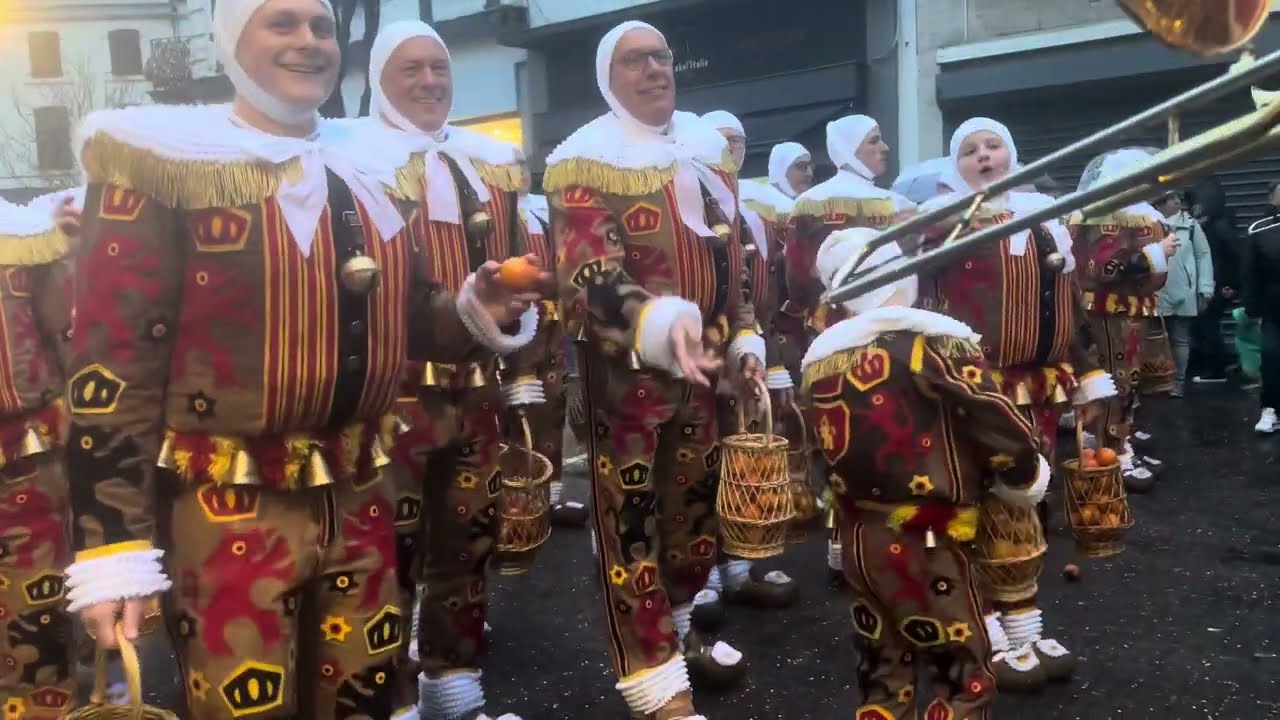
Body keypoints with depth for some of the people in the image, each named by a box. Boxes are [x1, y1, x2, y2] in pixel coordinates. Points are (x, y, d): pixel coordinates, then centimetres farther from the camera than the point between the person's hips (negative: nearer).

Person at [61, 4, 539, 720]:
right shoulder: (160, 164, -8)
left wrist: (478, 310, -6)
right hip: (227, 513, -5)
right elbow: (112, 359, -12)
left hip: (361, 499, 6)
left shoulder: (374, 172, 10)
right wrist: (112, 546, -15)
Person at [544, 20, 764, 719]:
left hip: (701, 370, 7)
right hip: (626, 375, -7)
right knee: (632, 524, -2)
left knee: (696, 507, 18)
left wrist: (745, 339, 12)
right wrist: (659, 322, -39)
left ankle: (678, 634, 38)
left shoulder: (706, 153, 14)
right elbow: (589, 275, -22)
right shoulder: (585, 161, -9)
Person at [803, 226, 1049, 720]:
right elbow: (999, 426, -12)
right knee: (963, 677, 10)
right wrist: (1029, 479, 7)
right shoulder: (933, 344, -14)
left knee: (881, 673, 18)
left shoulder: (820, 361, 4)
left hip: (858, 540, 6)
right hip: (926, 543, -6)